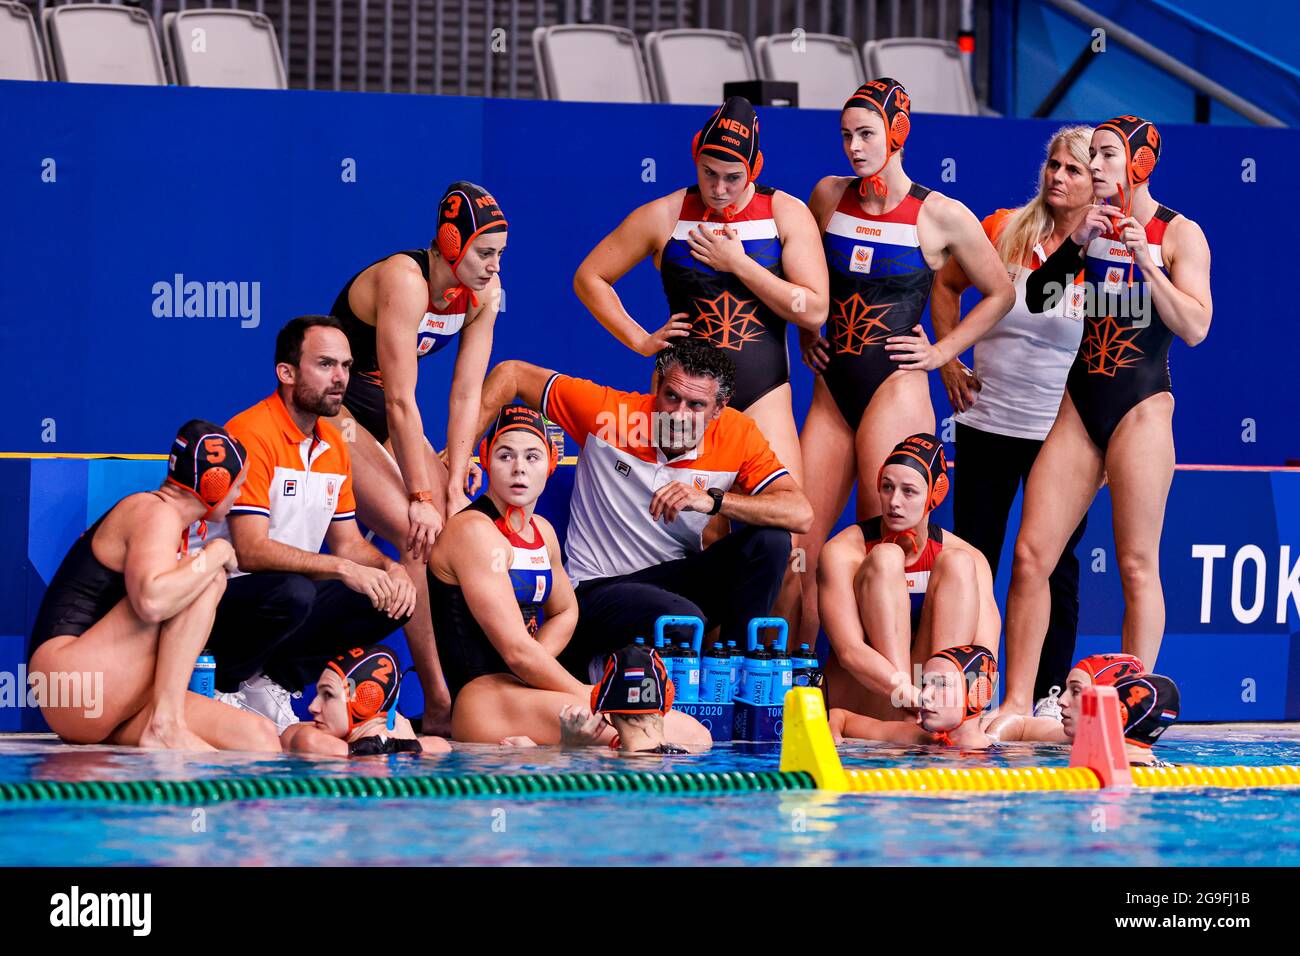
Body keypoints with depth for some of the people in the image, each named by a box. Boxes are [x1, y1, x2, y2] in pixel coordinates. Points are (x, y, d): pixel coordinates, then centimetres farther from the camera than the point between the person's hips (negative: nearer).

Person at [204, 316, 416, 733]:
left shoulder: (334, 445, 10)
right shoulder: (251, 435, -18)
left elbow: (348, 543, 15)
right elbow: (251, 551, -25)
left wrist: (390, 569, -7)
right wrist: (342, 569, -31)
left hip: (290, 596, 8)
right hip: (218, 598, -8)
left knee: (389, 599, -5)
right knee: (292, 594, -36)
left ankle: (271, 684, -3)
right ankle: (225, 687, -10)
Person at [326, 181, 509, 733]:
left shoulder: (483, 294, -5)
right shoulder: (404, 281, -28)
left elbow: (466, 395, -3)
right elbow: (401, 402, -28)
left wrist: (455, 486, -10)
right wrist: (421, 497, -26)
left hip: (383, 418, 8)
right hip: (336, 414, -8)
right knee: (419, 534, -22)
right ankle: (438, 704, -21)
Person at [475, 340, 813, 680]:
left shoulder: (738, 434, -9)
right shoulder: (606, 410, -13)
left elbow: (800, 513, -20)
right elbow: (512, 374, -3)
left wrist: (713, 500, -32)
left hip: (675, 581, 4)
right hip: (597, 587, -4)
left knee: (769, 540, -21)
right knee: (686, 621, -36)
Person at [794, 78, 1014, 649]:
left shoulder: (941, 216, -3)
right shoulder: (829, 196, 8)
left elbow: (1000, 293, 8)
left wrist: (942, 352, 2)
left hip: (896, 392, -4)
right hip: (832, 392, 4)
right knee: (798, 548, -1)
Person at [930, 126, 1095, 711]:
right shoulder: (1003, 231, 0)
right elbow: (946, 284, 16)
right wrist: (949, 362, 9)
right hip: (987, 422, 2)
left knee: (1054, 564, 3)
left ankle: (1050, 695, 11)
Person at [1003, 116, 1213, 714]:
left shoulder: (1178, 234, -2)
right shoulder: (1090, 225, 12)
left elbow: (1195, 327, -11)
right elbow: (1035, 301, 9)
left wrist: (1145, 259, -19)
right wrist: (1072, 246, -5)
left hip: (1141, 407, -5)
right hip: (1080, 402, 5)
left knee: (1137, 566, -5)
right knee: (1031, 553, -3)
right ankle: (1016, 704, 1)